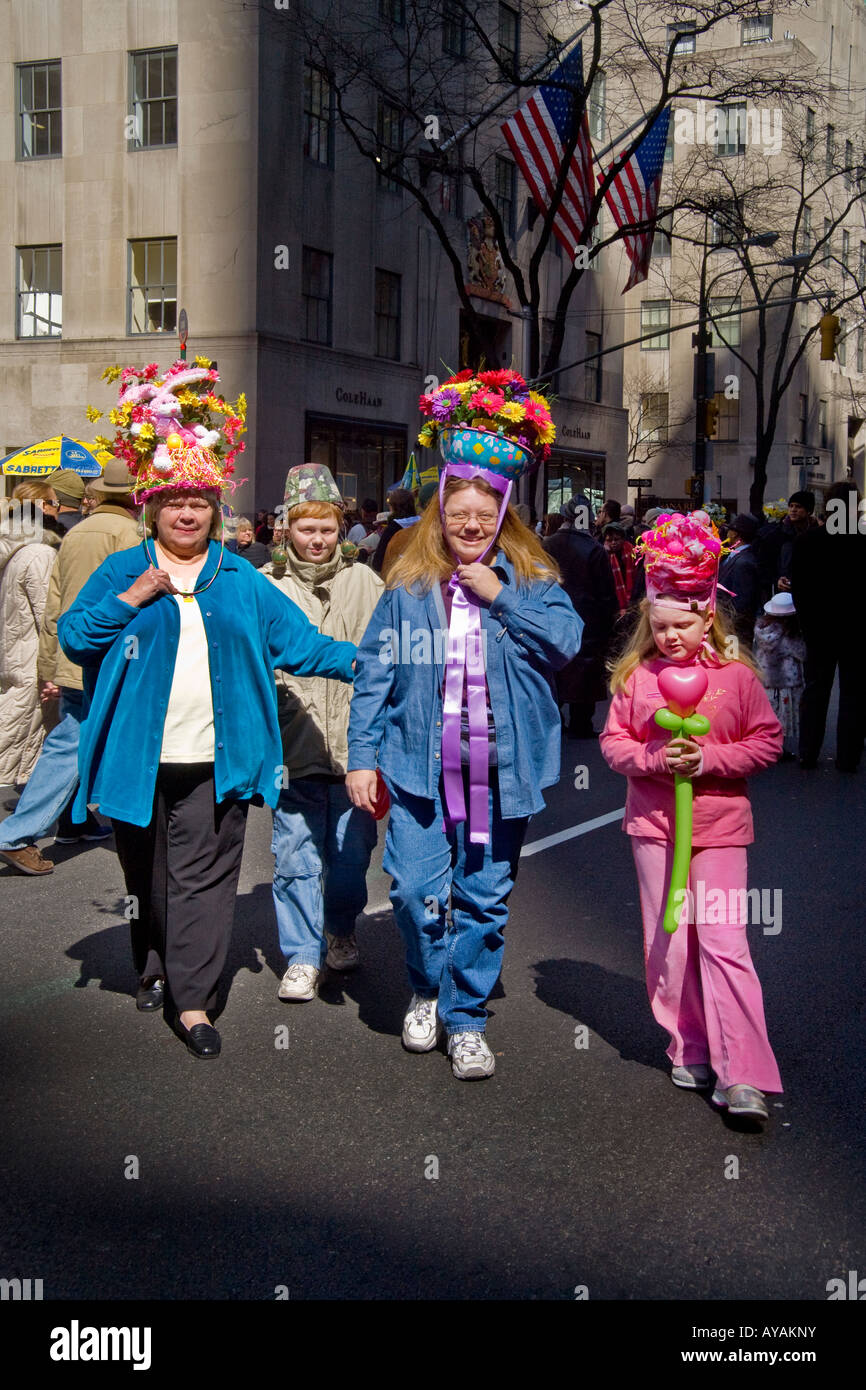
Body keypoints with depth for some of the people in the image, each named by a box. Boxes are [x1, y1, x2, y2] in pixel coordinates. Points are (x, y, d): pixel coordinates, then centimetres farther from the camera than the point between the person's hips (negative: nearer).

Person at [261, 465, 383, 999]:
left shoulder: (365, 582, 7)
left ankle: (341, 931, 36)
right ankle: (303, 957, 16)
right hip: (294, 748, -1)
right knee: (296, 858, 2)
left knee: (352, 852, 10)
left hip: (354, 743, 1)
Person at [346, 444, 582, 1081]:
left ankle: (465, 1017, 22)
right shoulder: (409, 587, 7)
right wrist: (362, 755, 1)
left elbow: (567, 640, -9)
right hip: (420, 762, 0)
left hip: (500, 766, 0)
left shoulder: (531, 580, 7)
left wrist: (499, 596, -11)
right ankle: (427, 990, 24)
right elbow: (374, 671, 6)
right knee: (416, 891, -6)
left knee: (484, 898, 6)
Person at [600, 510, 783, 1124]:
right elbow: (613, 740, 4)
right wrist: (656, 759, -15)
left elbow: (768, 740, -2)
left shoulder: (737, 675, -4)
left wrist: (710, 758, -15)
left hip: (718, 822, -3)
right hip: (654, 820, 3)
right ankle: (688, 1051, 26)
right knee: (667, 942, 10)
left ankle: (744, 1076, -6)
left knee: (724, 942, -8)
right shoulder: (637, 675, 1)